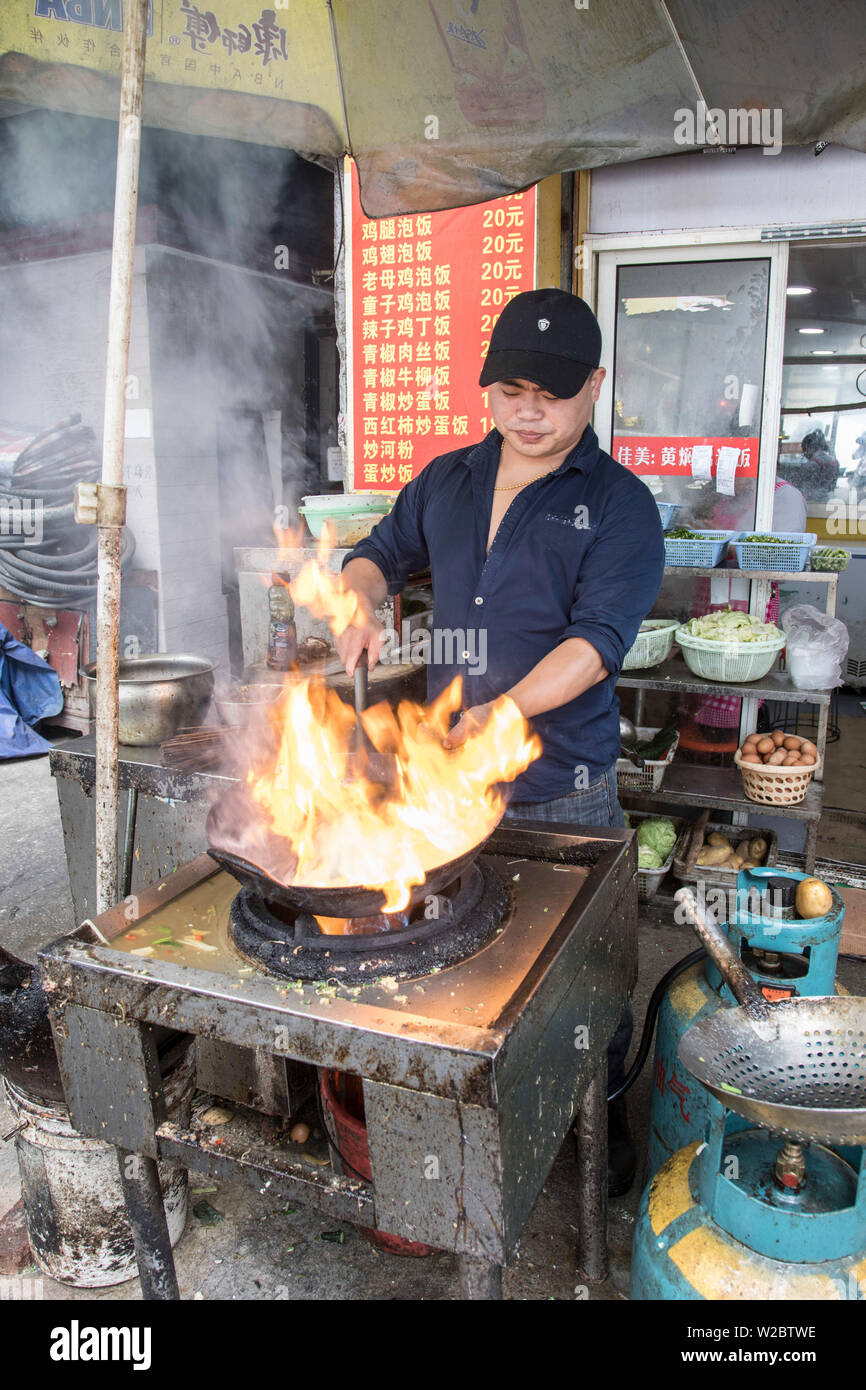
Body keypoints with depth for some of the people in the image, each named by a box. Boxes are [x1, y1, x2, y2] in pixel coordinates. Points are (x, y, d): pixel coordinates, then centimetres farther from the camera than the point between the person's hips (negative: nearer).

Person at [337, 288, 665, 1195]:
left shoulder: (618, 504, -8)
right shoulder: (446, 481, 8)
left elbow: (598, 638, -19)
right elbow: (380, 553, 21)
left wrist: (498, 714, -30)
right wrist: (360, 603, -2)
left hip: (563, 788, -4)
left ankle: (603, 1118, 36)